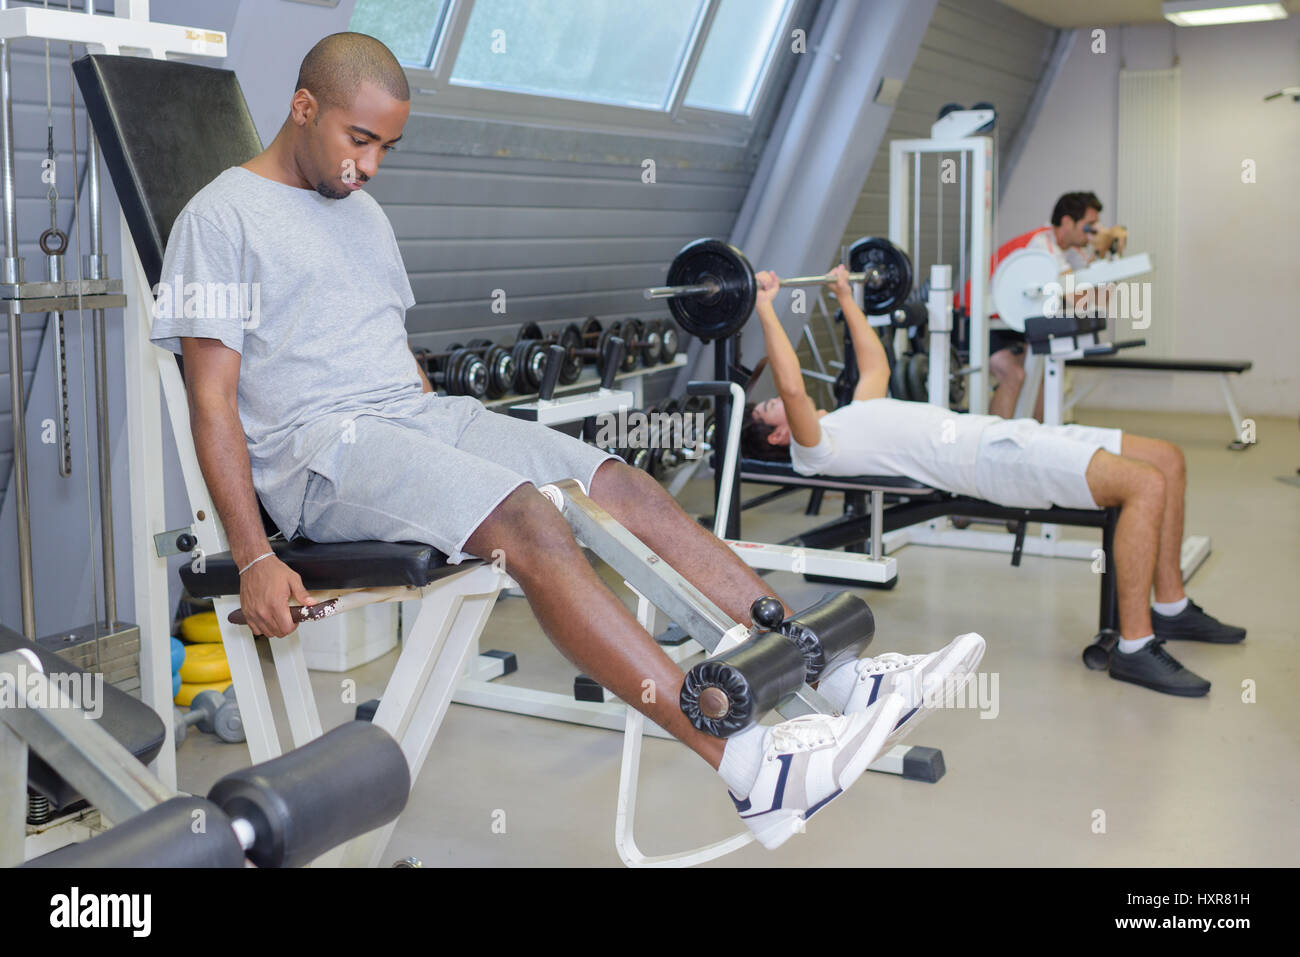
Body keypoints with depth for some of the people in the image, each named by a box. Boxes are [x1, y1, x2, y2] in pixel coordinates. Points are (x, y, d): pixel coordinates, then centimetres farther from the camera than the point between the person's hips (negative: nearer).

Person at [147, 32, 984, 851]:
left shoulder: (364, 213, 20)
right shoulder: (223, 217, -3)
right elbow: (212, 399, -10)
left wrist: (451, 442, 12)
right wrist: (254, 558, -19)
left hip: (420, 417, 8)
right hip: (319, 450, -8)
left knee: (625, 488, -9)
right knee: (527, 519, -32)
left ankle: (846, 683, -11)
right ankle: (745, 768, -38)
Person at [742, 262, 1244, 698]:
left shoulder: (849, 418, 26)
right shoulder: (813, 450, -2)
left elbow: (877, 365, 40)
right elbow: (792, 386, -19)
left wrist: (846, 297, 45)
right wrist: (765, 308, -14)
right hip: (989, 460, -10)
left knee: (1167, 460, 5)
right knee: (1146, 483, -25)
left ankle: (1171, 608, 13)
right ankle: (1135, 647, -20)